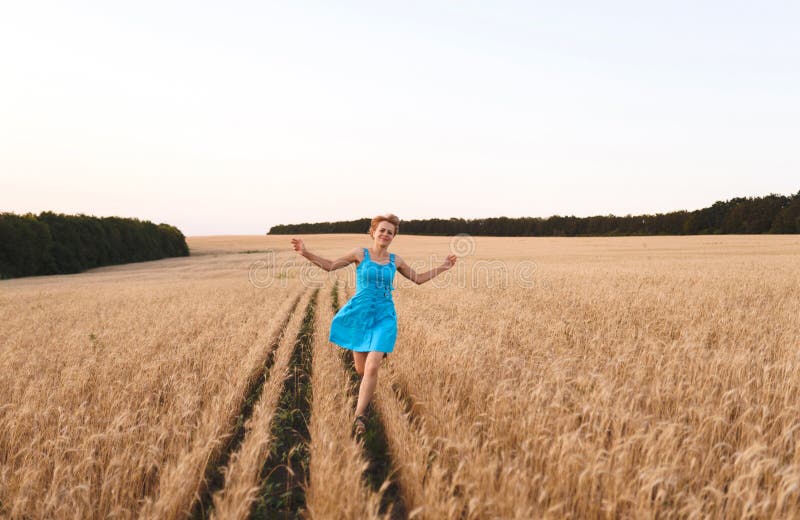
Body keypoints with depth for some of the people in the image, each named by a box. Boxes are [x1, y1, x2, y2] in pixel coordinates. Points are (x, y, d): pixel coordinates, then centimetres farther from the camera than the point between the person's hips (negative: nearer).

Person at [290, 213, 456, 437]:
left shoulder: (395, 260, 6)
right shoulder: (360, 253, 0)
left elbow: (418, 279, 20)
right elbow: (331, 265, 6)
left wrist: (442, 268, 14)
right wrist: (306, 253, -4)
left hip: (384, 318, 1)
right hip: (359, 315, 0)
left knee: (372, 366, -15)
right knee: (361, 369, 8)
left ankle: (359, 416, -10)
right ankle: (367, 395, 45)